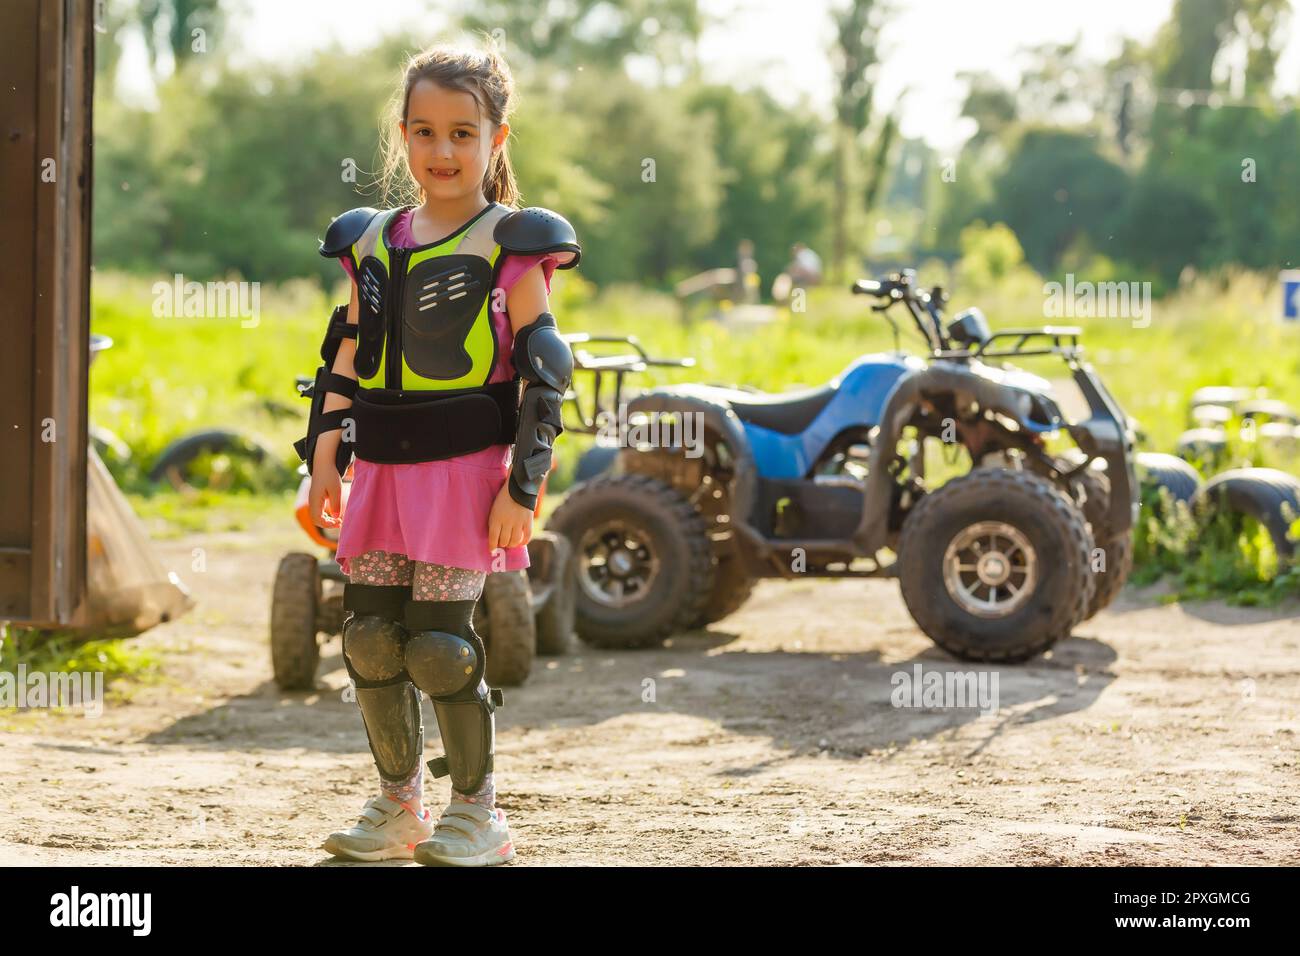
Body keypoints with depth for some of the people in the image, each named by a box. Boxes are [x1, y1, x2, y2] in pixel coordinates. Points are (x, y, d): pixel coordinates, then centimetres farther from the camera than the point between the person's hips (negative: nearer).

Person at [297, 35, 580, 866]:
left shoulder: (512, 247, -4)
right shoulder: (372, 243, 13)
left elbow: (542, 372, -7)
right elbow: (346, 357, 17)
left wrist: (522, 487, -12)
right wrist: (326, 452, 8)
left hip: (464, 469, -6)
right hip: (381, 469, 6)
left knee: (438, 637, -8)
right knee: (369, 632, 5)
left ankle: (478, 815, 6)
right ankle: (398, 807, 21)